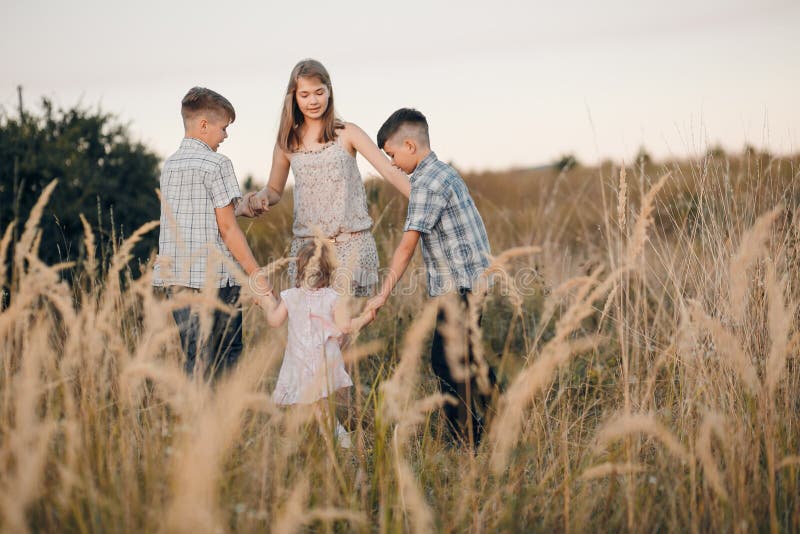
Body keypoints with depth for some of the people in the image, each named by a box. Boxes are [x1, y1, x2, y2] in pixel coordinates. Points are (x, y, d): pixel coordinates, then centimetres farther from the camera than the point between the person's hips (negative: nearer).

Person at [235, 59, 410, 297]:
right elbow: (274, 190, 21)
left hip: (352, 243, -2)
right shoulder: (287, 142, 10)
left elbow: (390, 172, -4)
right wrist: (258, 199, -2)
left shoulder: (347, 134, 2)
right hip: (306, 245, 2)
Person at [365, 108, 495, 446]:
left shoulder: (427, 183, -15)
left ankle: (468, 440, 0)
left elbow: (407, 245, -20)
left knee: (447, 362, -5)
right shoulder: (445, 172, 15)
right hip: (469, 281, 10)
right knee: (462, 359, 18)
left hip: (458, 285, -10)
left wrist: (383, 294, -18)